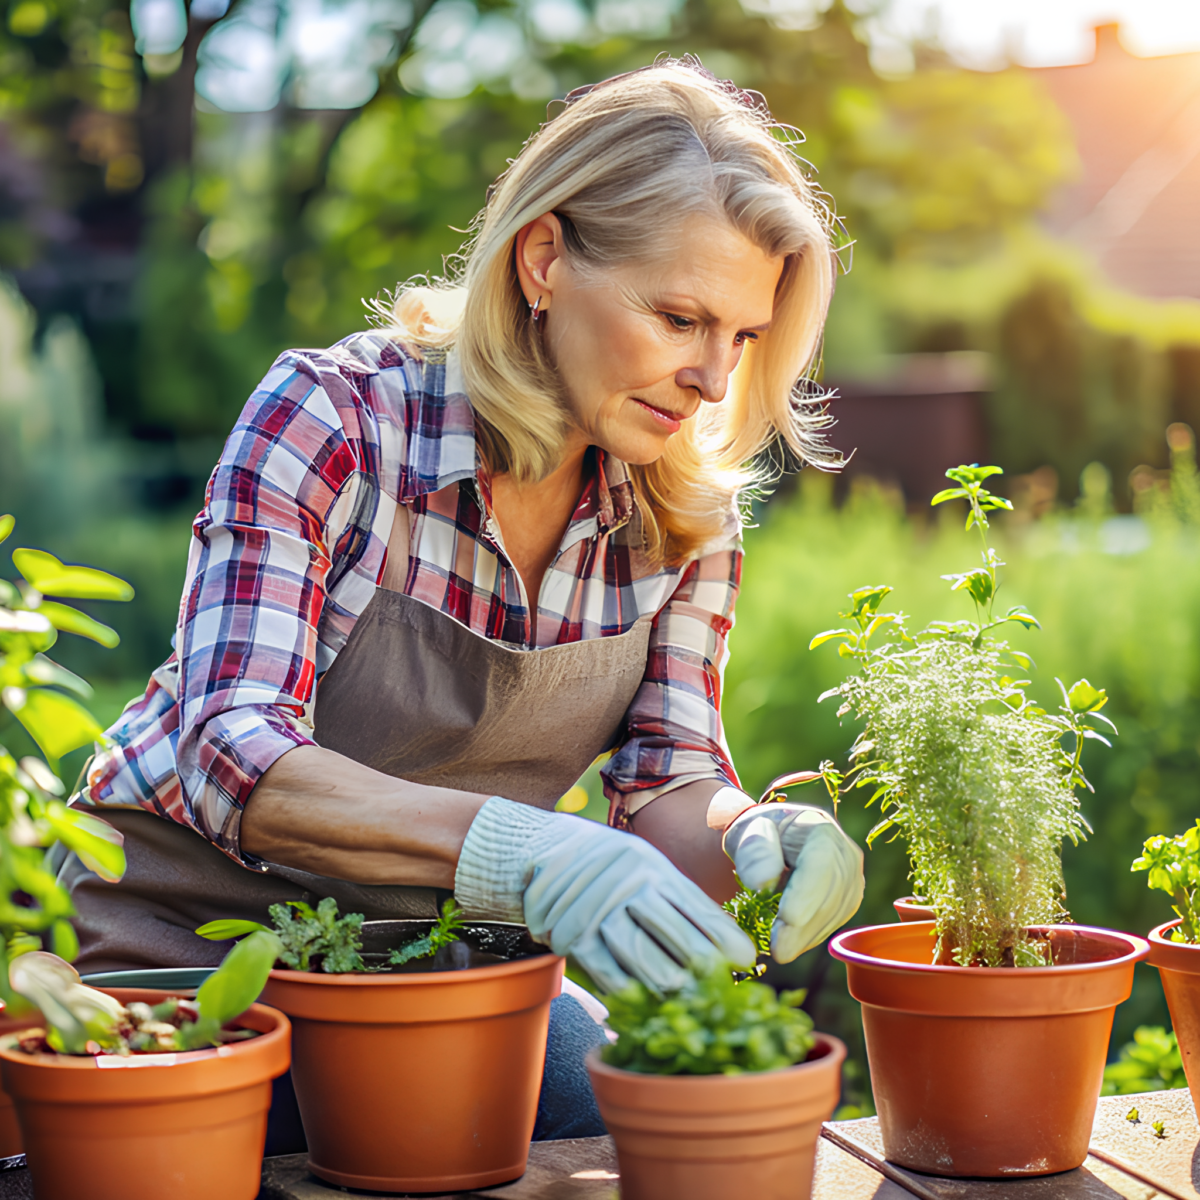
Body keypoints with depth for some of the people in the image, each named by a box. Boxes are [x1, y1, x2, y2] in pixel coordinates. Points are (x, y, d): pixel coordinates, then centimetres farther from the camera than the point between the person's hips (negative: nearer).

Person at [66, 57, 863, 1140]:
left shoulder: (689, 504, -7)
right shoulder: (328, 420, -23)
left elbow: (666, 778, -7)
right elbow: (231, 756, -33)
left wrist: (752, 836, -33)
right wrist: (519, 851, -50)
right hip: (182, 930, -4)